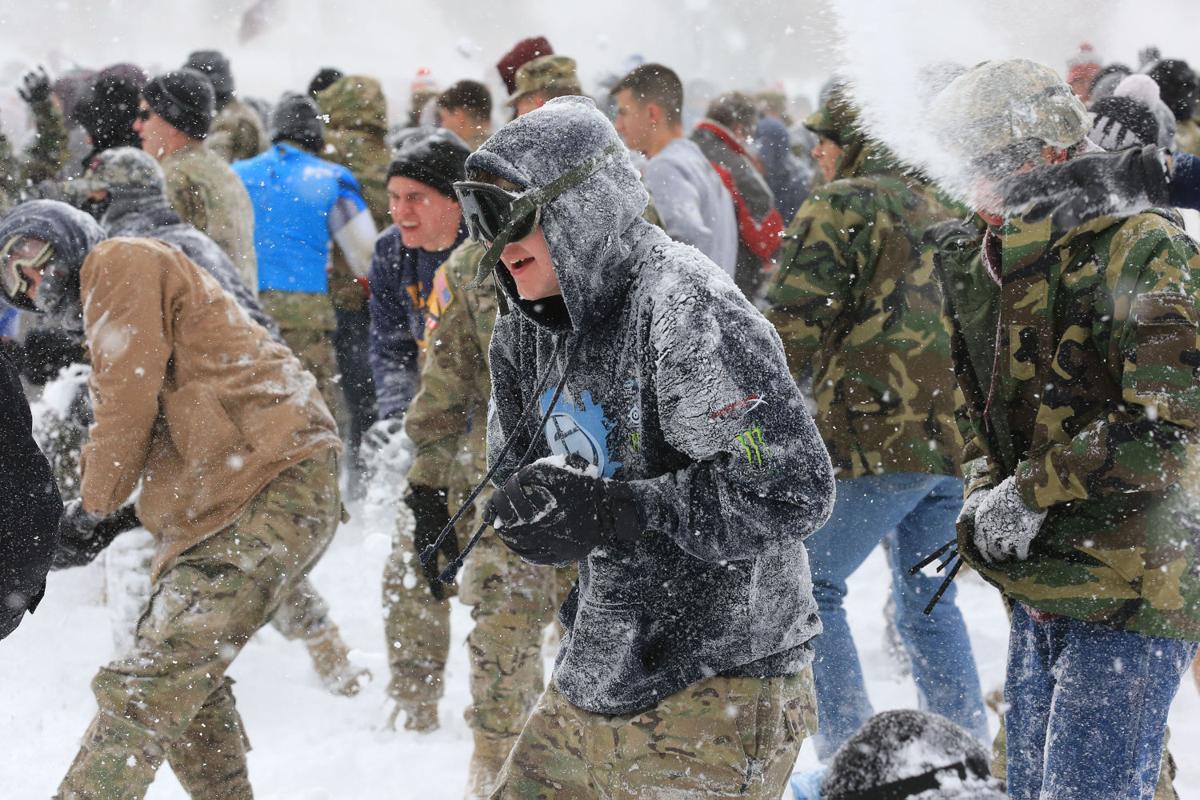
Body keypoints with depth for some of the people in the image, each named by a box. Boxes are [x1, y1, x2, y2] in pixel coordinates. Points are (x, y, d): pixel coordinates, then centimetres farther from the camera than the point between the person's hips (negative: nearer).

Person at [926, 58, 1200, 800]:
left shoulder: (1140, 251, -14)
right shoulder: (997, 267, 13)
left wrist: (1030, 494, -16)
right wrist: (983, 497, 3)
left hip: (1132, 591, -9)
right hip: (1041, 590, 9)